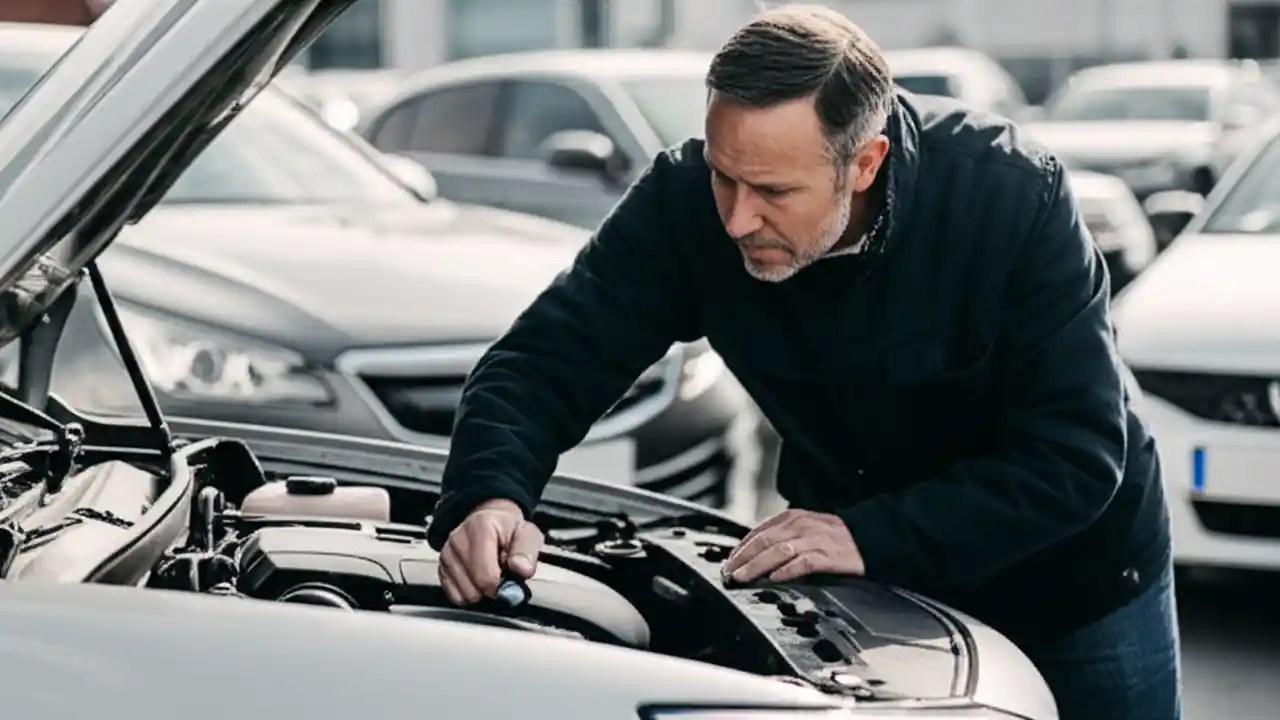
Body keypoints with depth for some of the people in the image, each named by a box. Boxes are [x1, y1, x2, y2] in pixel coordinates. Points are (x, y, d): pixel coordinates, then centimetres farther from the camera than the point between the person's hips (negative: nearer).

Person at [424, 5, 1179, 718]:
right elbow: (544, 361, -22)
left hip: (1072, 581, -1)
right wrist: (489, 499, -43)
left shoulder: (1015, 196, -30)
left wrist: (872, 536, -39)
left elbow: (1076, 458, -30)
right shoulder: (686, 200, -23)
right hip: (867, 591, 2)